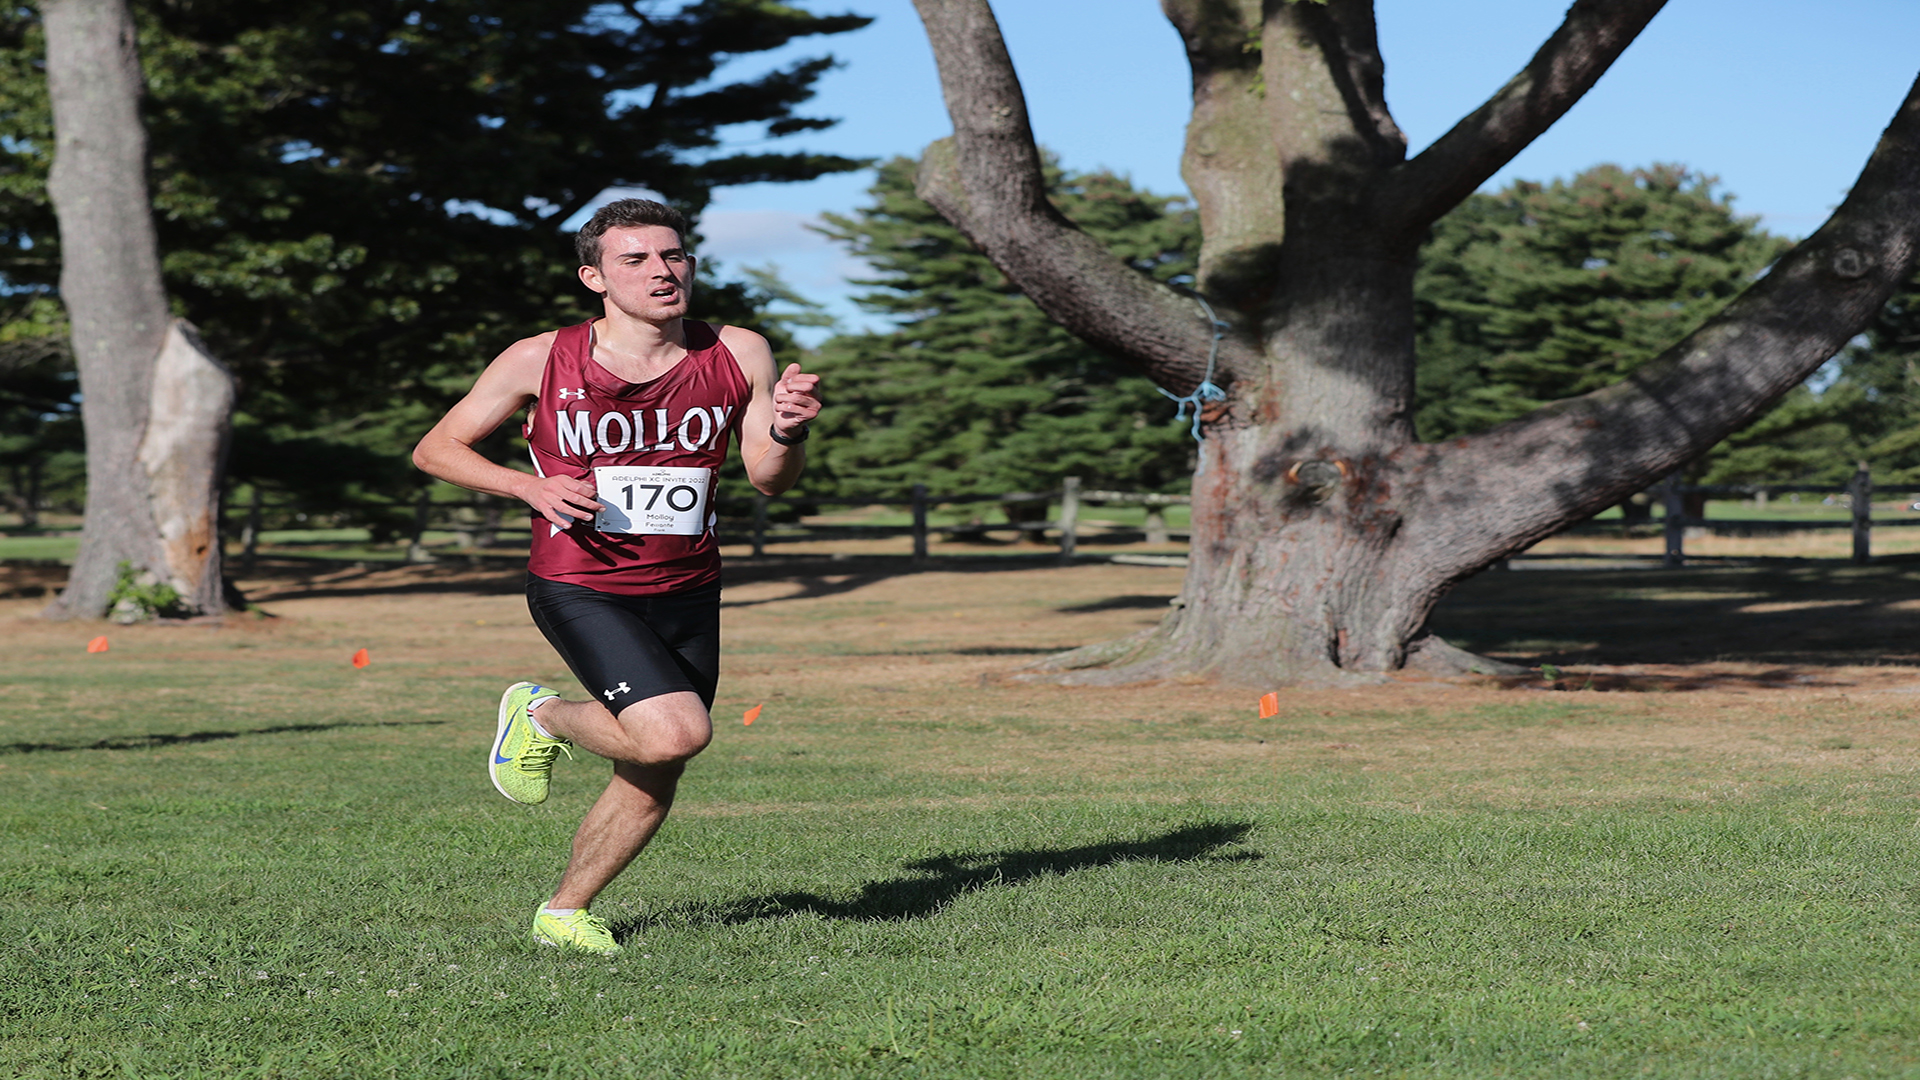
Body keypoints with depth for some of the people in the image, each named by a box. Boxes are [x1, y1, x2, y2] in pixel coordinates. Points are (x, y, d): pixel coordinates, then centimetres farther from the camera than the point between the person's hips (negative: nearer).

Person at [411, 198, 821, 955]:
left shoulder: (738, 356, -3)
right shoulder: (541, 361, -10)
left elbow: (768, 479, 4)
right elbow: (435, 450, 0)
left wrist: (785, 433, -19)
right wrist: (532, 487, -17)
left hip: (686, 596, 4)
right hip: (579, 590, -4)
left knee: (653, 784, 8)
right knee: (675, 733, -24)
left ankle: (564, 911, 31)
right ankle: (541, 715, 4)